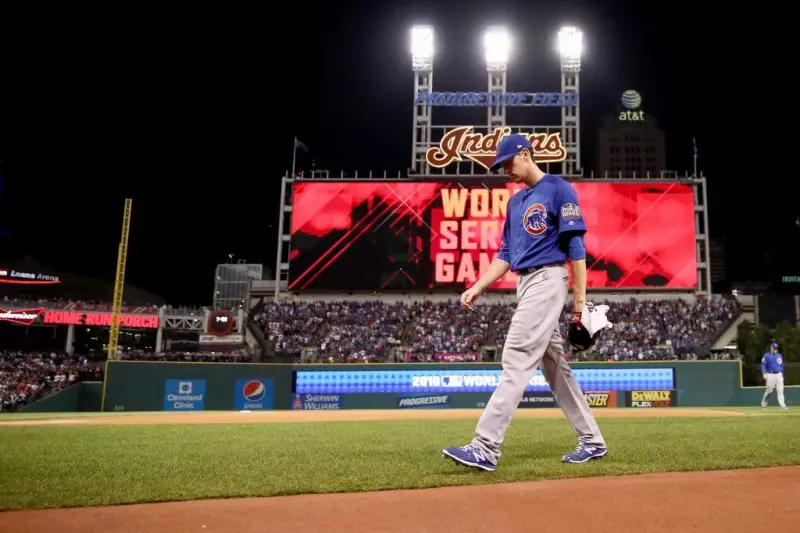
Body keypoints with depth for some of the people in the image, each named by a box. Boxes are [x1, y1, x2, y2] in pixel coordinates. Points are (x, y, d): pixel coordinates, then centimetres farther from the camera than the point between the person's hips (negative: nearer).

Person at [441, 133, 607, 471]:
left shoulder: (558, 189, -6)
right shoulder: (515, 201, 19)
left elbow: (575, 246, -11)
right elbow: (505, 254, 18)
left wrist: (580, 297, -15)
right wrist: (478, 287, 7)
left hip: (548, 280, -9)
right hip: (525, 284, 9)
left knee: (517, 360, -15)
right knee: (554, 366, 11)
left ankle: (485, 448, -19)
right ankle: (591, 441, 20)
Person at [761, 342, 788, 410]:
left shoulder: (779, 356, 15)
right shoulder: (766, 355, -1)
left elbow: (781, 366, 21)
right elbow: (763, 365, -6)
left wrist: (782, 375, 18)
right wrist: (764, 374, -17)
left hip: (779, 375, 5)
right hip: (770, 375, -4)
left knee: (780, 390, -4)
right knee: (769, 390, -2)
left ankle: (782, 406, -7)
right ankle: (763, 403, 17)